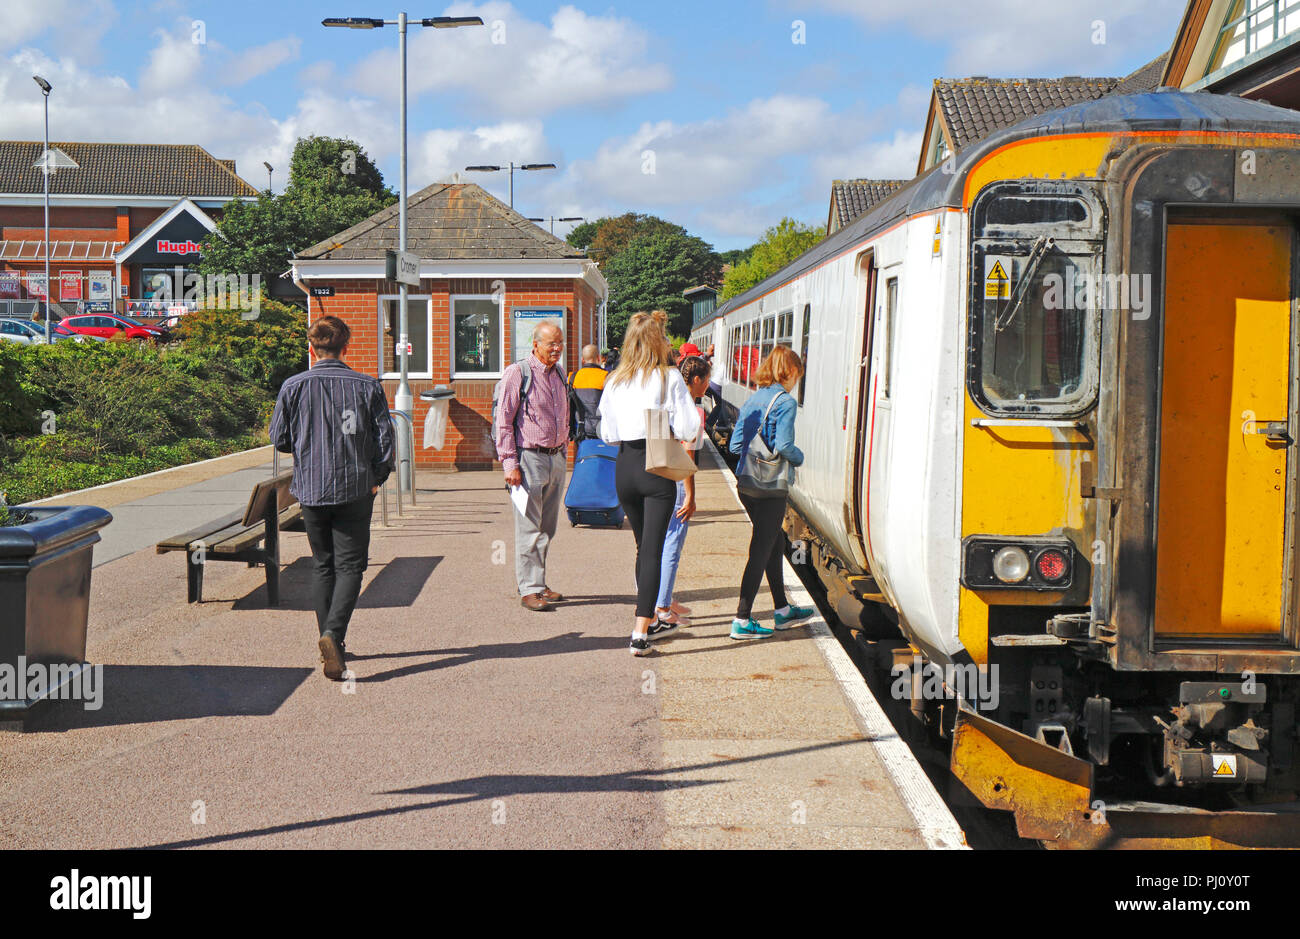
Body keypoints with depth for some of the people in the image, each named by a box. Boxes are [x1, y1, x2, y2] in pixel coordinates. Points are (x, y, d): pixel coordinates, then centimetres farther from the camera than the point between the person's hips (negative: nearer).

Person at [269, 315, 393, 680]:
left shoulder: (293, 386, -2)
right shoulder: (367, 386, -3)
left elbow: (279, 439, 2)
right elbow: (385, 438, -2)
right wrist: (376, 478, 13)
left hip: (311, 489, 1)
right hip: (355, 489, -1)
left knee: (323, 565, 15)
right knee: (349, 566, 2)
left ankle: (330, 642, 18)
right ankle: (333, 634, -19)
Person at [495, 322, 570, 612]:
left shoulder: (560, 375, 14)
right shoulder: (518, 373, -7)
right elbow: (503, 421, -9)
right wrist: (510, 464, -14)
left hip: (555, 458, 7)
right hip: (528, 457, -7)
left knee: (547, 527, 11)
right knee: (529, 528, -5)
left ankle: (537, 583, 20)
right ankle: (529, 590, -1)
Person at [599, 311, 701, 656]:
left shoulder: (615, 381, 6)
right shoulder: (669, 378, -7)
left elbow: (607, 433, 10)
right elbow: (688, 427, -11)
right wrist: (665, 430, 9)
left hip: (625, 466, 5)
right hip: (657, 468, -5)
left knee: (644, 546, 19)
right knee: (653, 549, -3)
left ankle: (650, 621, 30)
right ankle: (640, 632, -10)